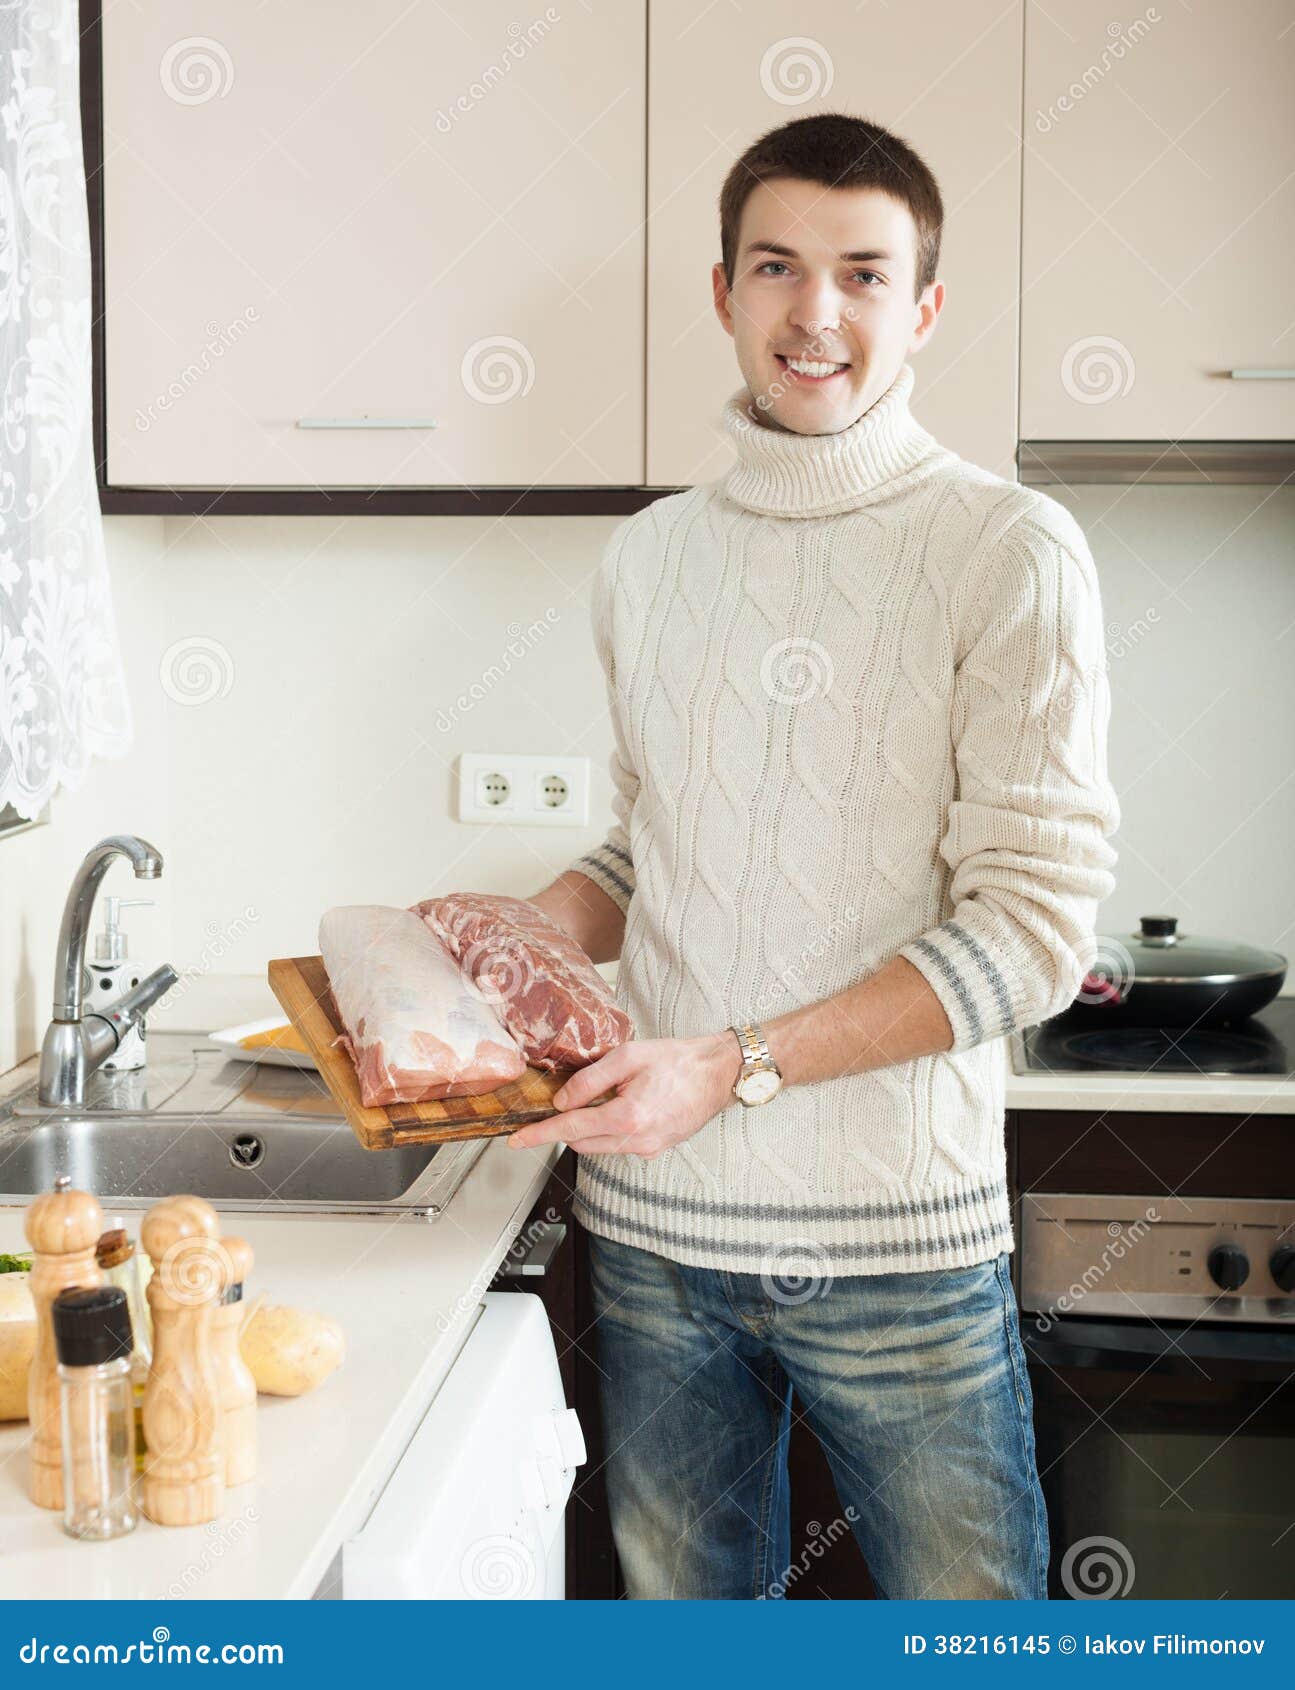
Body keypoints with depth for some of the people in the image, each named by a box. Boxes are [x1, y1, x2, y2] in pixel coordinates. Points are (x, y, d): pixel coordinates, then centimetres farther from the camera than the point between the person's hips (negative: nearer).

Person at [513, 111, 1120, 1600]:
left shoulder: (1009, 553, -8)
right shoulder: (648, 557, 8)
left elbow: (1034, 922, -13)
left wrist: (736, 1065, -18)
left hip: (900, 1242, -4)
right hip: (654, 1224, 4)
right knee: (683, 1618, 17)